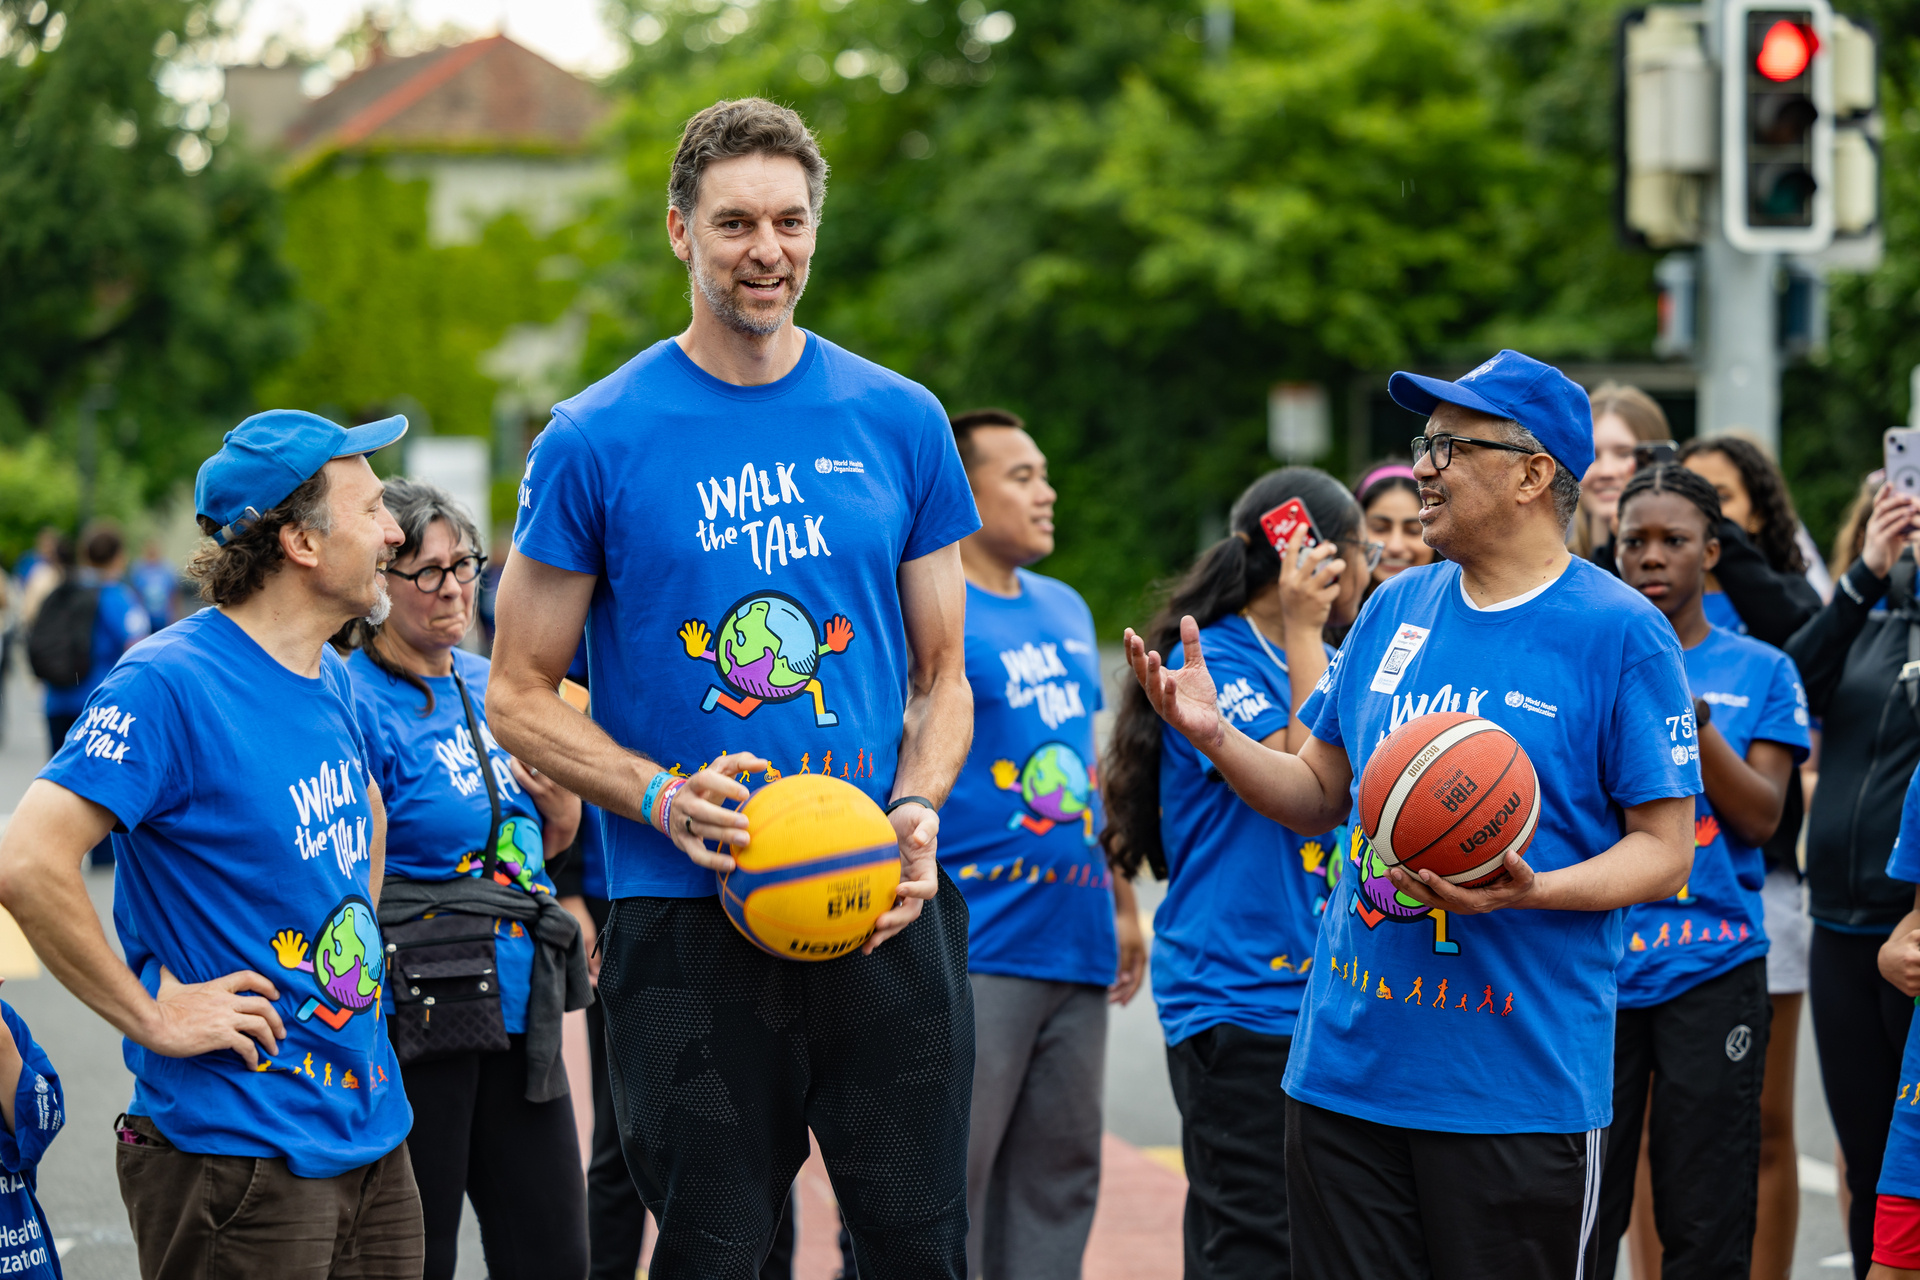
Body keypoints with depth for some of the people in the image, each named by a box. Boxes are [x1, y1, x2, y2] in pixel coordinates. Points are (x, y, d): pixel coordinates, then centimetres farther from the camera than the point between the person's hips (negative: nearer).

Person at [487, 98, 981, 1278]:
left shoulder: (900, 422, 7)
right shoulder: (596, 440, -1)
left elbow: (943, 676, 13)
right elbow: (520, 696, 3)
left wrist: (918, 808, -7)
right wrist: (662, 798, -14)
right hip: (686, 922, -2)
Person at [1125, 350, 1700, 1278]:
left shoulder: (1622, 634, -6)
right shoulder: (1398, 608, 11)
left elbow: (1664, 851, -7)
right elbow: (1321, 795, 17)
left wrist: (1529, 892, -24)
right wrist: (1213, 734, 0)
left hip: (1517, 1089, -5)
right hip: (1344, 1069, 5)